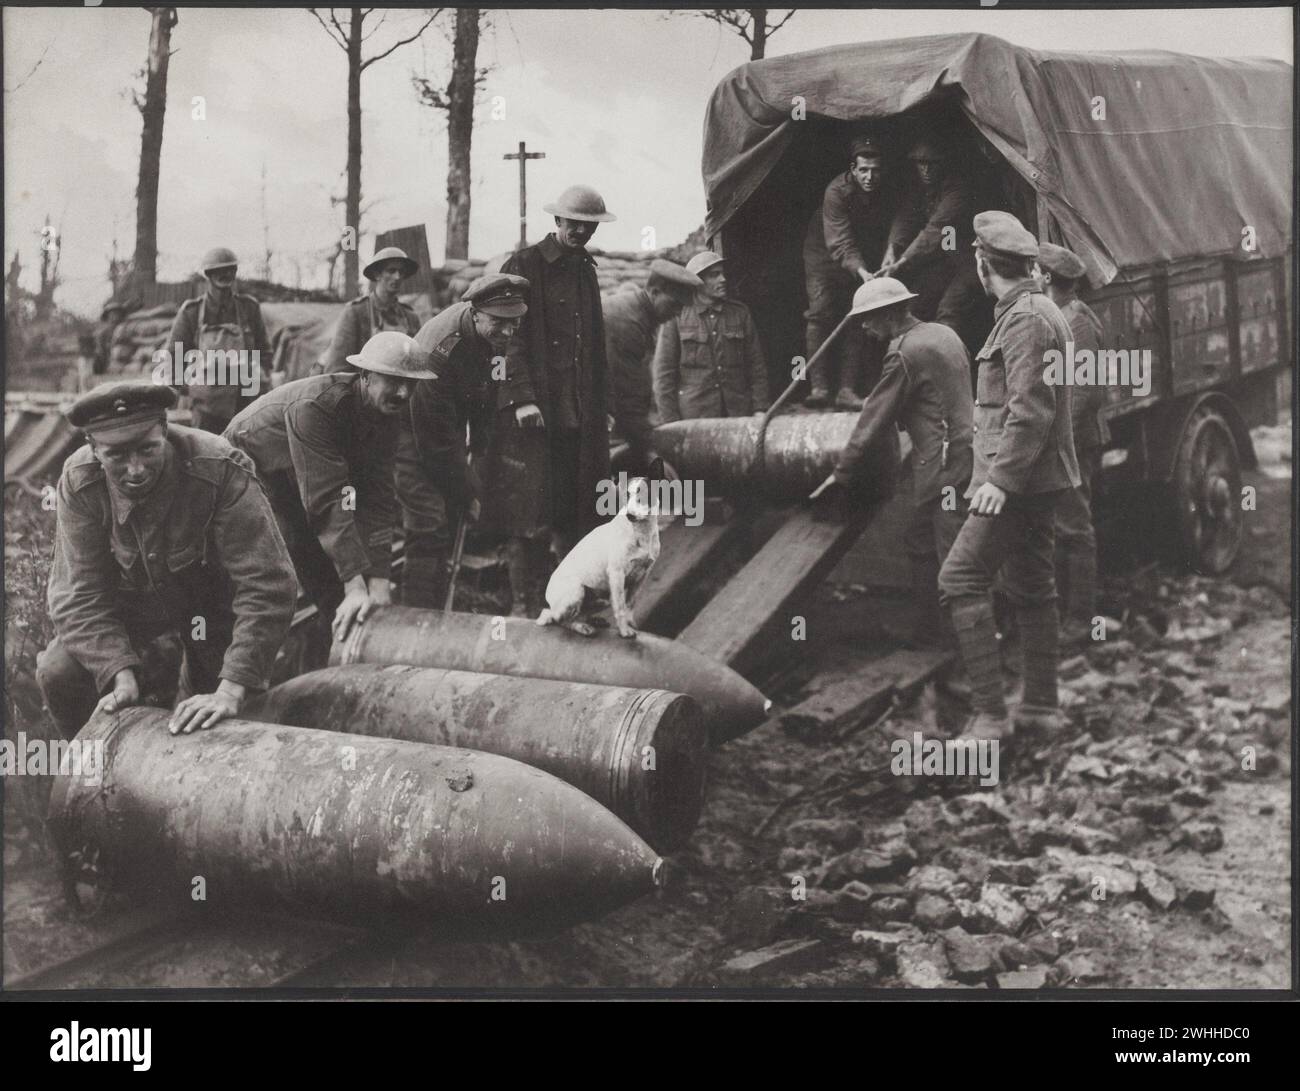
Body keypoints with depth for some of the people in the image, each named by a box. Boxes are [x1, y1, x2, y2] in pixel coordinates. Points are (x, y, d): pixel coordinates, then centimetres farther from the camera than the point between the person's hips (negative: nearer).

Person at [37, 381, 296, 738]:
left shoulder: (221, 471, -36)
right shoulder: (78, 482, -26)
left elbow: (266, 586, -38)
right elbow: (79, 592, -22)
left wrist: (230, 691, -45)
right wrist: (121, 676, -37)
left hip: (214, 598, -1)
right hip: (132, 597, 1)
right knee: (57, 674, -19)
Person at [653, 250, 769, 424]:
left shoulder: (740, 313, 11)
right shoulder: (677, 317, 2)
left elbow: (756, 364, 12)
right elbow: (664, 371, 2)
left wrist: (760, 409, 3)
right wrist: (670, 422, -3)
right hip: (693, 416, -3)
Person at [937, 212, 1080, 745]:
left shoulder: (1026, 318, -15)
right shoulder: (1037, 311, 17)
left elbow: (1031, 408, -23)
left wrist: (1000, 477, -24)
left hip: (1018, 480, -11)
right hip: (1037, 480, 11)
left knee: (961, 579, -11)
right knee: (1031, 586, 13)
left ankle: (989, 712, -12)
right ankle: (1040, 707, 20)